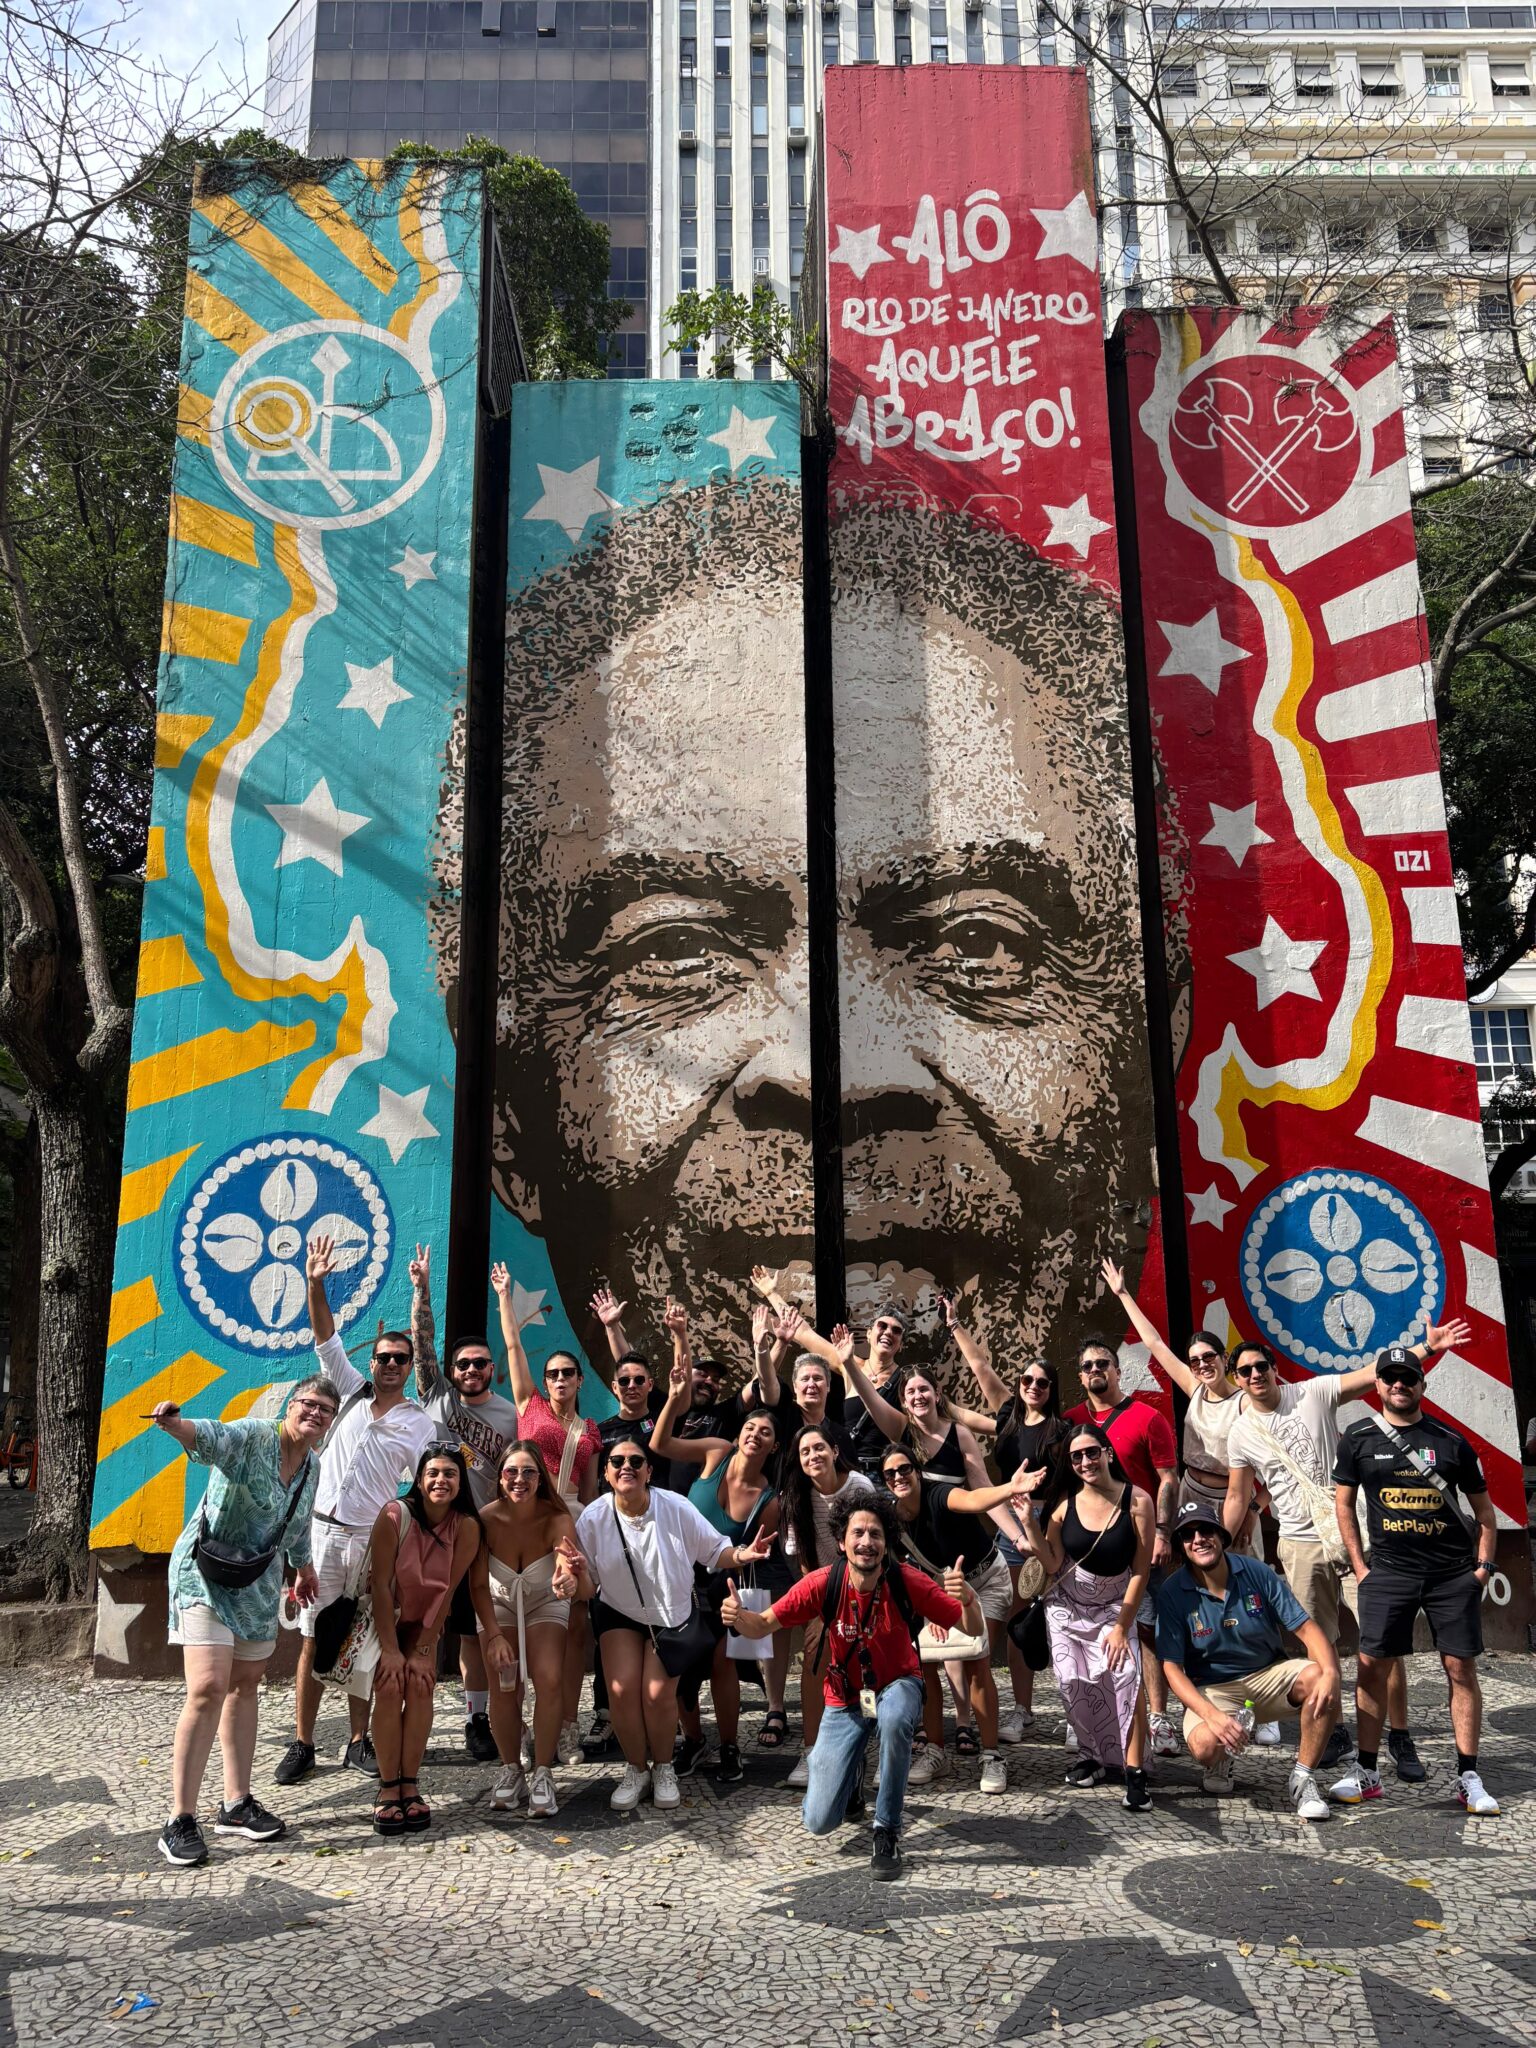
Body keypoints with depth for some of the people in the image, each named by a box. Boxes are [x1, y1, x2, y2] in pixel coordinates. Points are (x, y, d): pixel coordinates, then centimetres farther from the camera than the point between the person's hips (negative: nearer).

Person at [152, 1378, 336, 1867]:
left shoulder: (312, 1467, 4)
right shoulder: (252, 1437, -19)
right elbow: (209, 1437, -41)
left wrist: (303, 1567, 34)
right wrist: (174, 1423, -62)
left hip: (259, 1585, 7)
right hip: (205, 1573, -7)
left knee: (244, 1687, 11)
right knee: (208, 1689, -16)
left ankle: (237, 1804, 21)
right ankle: (180, 1821, -8)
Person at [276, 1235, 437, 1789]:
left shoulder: (420, 1426, 4)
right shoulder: (352, 1392, 7)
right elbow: (326, 1340, -1)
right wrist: (315, 1285, -13)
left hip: (375, 1541, 0)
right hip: (324, 1531, 0)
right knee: (313, 1641, 1)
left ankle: (358, 1743, 17)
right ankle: (302, 1745, 8)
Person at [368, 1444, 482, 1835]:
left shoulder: (466, 1526, -17)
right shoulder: (395, 1515, -24)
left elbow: (447, 1591, -15)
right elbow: (380, 1583, -21)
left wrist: (423, 1650, -17)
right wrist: (390, 1649, -22)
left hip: (423, 1621, 2)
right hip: (382, 1616, -2)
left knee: (421, 1685, -19)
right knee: (390, 1686, -21)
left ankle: (410, 1786, -10)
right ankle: (387, 1788, -12)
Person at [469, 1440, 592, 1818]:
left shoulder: (557, 1520, -30)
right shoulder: (486, 1519, -26)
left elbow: (566, 1570, -46)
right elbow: (478, 1585, -17)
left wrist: (568, 1581, -68)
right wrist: (494, 1635, -23)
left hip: (545, 1604, -1)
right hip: (499, 1604, 1)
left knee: (550, 1680, -19)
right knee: (504, 1687, -12)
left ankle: (543, 1776, -5)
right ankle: (511, 1772, 7)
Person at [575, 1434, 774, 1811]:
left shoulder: (676, 1508, -18)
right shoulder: (592, 1518, -15)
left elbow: (714, 1550, -10)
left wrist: (740, 1555, -30)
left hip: (672, 1614, -1)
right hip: (619, 1613, 1)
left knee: (658, 1693, -13)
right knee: (622, 1689, -15)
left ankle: (663, 1768, 16)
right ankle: (636, 1770, 10)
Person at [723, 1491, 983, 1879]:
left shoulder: (907, 1581, -22)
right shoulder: (823, 1583, -20)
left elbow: (973, 1629, -19)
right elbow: (762, 1626, -14)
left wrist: (968, 1599, -41)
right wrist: (739, 1617, -37)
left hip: (896, 1686, -1)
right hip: (844, 1700, 1)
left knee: (894, 1719, -39)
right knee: (819, 1821, -6)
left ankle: (887, 1831, -15)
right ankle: (851, 1774, 31)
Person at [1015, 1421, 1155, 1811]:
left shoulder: (1136, 1500, -15)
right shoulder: (1065, 1503, -10)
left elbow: (1140, 1571, -11)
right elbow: (1053, 1566, -9)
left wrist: (1122, 1627, -13)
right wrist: (1028, 1520, -18)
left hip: (1113, 1607, -2)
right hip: (1066, 1607, 2)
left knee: (1126, 1675, -21)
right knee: (1073, 1681, -5)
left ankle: (1134, 1772, -14)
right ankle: (1091, 1752, 19)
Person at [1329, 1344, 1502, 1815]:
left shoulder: (1451, 1441, 4)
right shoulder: (1359, 1438, 4)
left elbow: (1483, 1510, 11)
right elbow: (1344, 1504, 10)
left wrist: (1483, 1566, 2)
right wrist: (1359, 1566, 4)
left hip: (1454, 1573, 0)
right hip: (1388, 1571, 0)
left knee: (1461, 1669, 1)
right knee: (1372, 1666, -2)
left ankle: (1469, 1778, 10)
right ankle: (1366, 1773, 8)